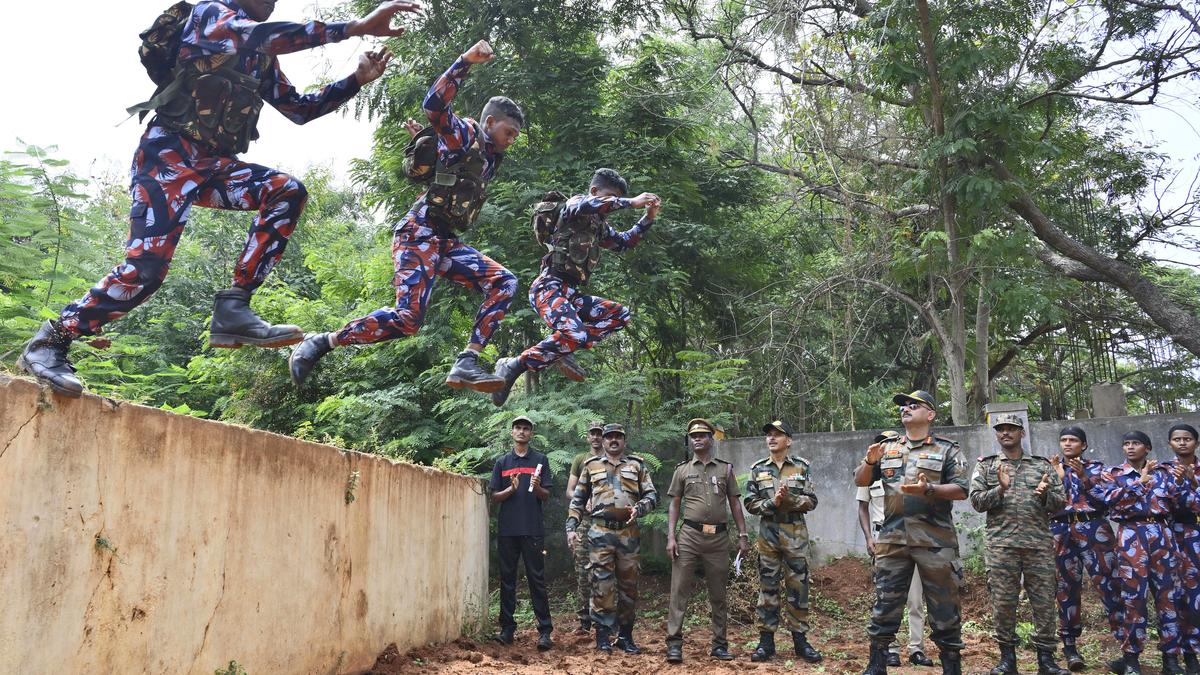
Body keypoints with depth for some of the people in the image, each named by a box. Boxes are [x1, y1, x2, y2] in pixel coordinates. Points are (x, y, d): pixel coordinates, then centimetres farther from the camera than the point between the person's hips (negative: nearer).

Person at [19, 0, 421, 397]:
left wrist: (356, 81, 9)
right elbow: (257, 35, -23)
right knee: (146, 267, -20)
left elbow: (299, 109, 22)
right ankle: (50, 342, -3)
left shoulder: (262, 61, 21)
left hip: (213, 163, 8)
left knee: (287, 192, -16)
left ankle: (233, 310, -18)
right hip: (169, 153, -7)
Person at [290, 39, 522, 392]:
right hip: (419, 234, -9)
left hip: (446, 242, 9)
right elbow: (434, 103, -22)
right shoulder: (465, 135, -3)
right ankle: (319, 343, -6)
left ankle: (466, 363, -15)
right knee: (406, 320, -20)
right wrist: (466, 61, -24)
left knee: (504, 283, -8)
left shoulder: (490, 160, 21)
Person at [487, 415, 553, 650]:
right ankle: (507, 628, 13)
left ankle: (545, 630, -2)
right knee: (507, 579, 6)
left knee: (537, 579, -3)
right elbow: (495, 497, 9)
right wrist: (511, 489, -10)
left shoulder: (540, 460, 8)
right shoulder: (502, 462, 13)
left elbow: (547, 496, 5)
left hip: (533, 530, -2)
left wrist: (537, 488, -16)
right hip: (507, 530, 2)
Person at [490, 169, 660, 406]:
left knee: (620, 315, 1)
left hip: (569, 293, 9)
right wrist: (631, 202, -22)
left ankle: (563, 349, -6)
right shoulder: (575, 203, -1)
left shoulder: (599, 224, 24)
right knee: (575, 334, -31)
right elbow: (586, 205, -26)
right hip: (549, 287, -9)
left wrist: (648, 218, 20)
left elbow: (624, 242, 34)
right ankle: (512, 366, -23)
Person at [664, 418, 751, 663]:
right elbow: (674, 505, 6)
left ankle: (719, 645, 16)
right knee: (680, 589, -6)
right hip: (689, 535, -1)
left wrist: (743, 535, 2)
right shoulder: (682, 470, 7)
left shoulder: (725, 468, 9)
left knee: (718, 594, 8)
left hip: (719, 538, 1)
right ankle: (674, 643, -3)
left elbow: (735, 504, 9)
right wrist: (671, 537, -4)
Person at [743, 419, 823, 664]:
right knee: (767, 587, 3)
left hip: (795, 533, -1)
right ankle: (766, 640, 9)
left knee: (798, 586, 3)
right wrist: (772, 502, -14)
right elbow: (750, 504, 2)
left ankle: (800, 639, 13)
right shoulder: (757, 469, 5)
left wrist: (790, 498, -17)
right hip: (768, 533, 1)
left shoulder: (801, 467, 3)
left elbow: (811, 501, 0)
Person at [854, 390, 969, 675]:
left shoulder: (947, 450, 4)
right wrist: (870, 461, -6)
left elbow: (961, 490, -4)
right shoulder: (887, 449, 15)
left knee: (943, 606, 2)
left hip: (935, 542, -3)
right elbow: (860, 481, 14)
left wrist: (928, 490, -19)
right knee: (885, 604, 5)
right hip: (892, 540, 3)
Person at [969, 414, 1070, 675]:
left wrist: (1046, 495, -11)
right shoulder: (986, 466, 11)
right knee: (1003, 602, 0)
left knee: (1044, 602, 1)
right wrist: (1000, 489, -13)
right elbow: (976, 501, 2)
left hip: (1039, 543, 1)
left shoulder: (1043, 466, 14)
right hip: (1001, 544, -1)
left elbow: (1060, 502, 10)